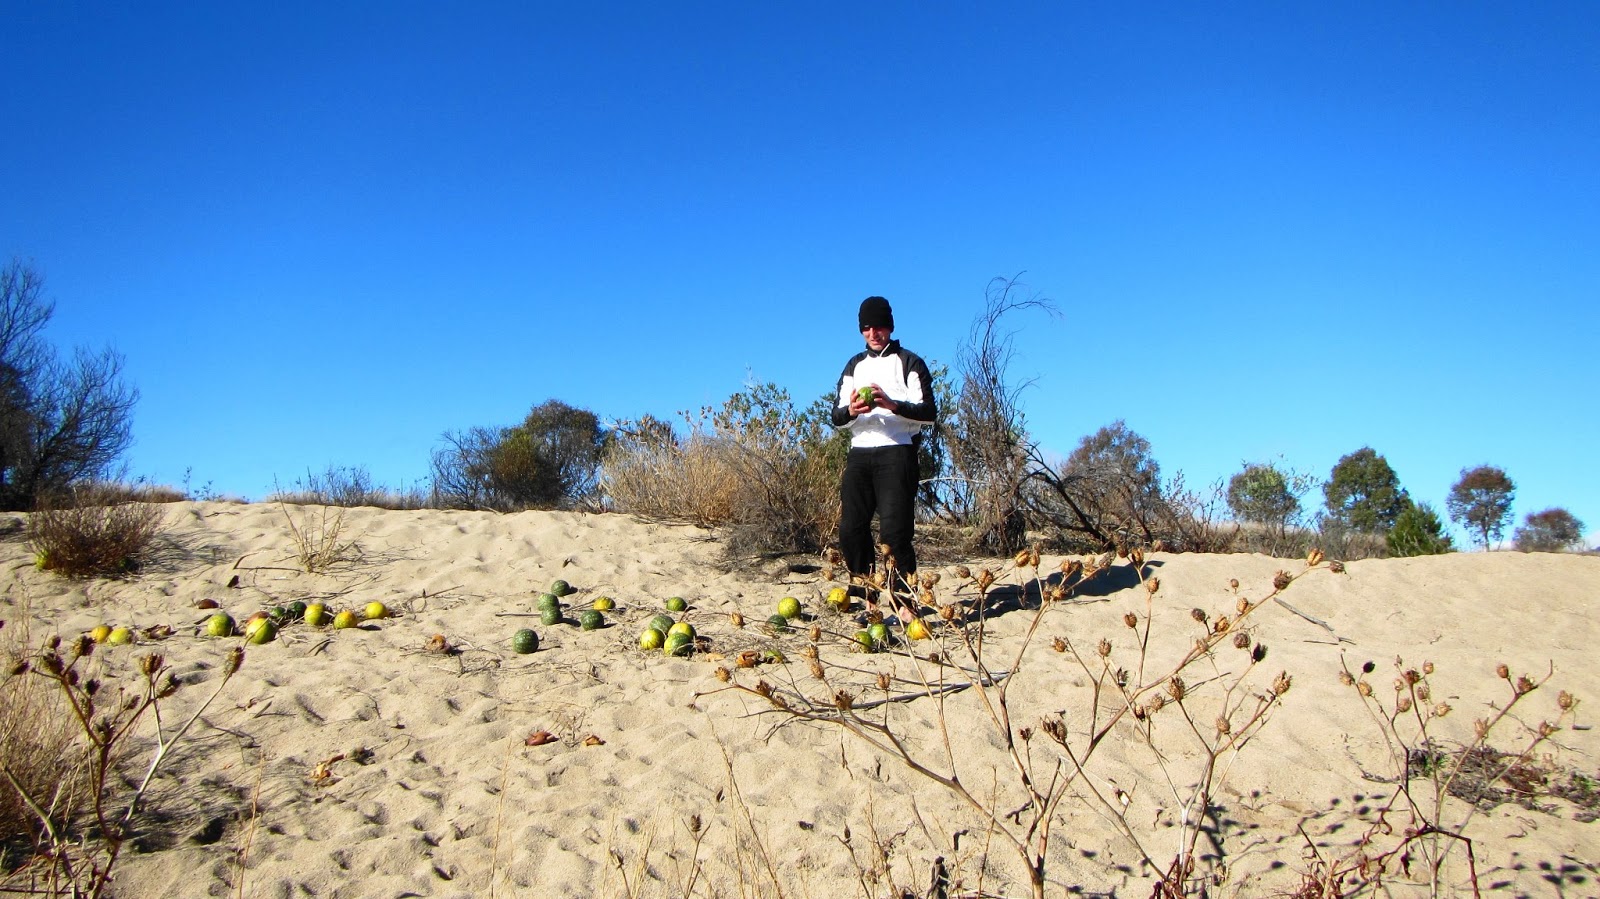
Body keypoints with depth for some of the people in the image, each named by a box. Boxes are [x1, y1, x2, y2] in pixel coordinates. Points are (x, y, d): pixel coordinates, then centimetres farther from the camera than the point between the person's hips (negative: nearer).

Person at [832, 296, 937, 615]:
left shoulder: (909, 363, 6)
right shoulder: (855, 365, 20)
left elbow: (928, 412, -3)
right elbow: (837, 416, 13)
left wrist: (892, 405, -20)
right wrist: (851, 410, -11)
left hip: (896, 453, -5)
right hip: (859, 454, 5)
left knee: (895, 531, -13)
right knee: (850, 529, -2)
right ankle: (868, 602, 7)